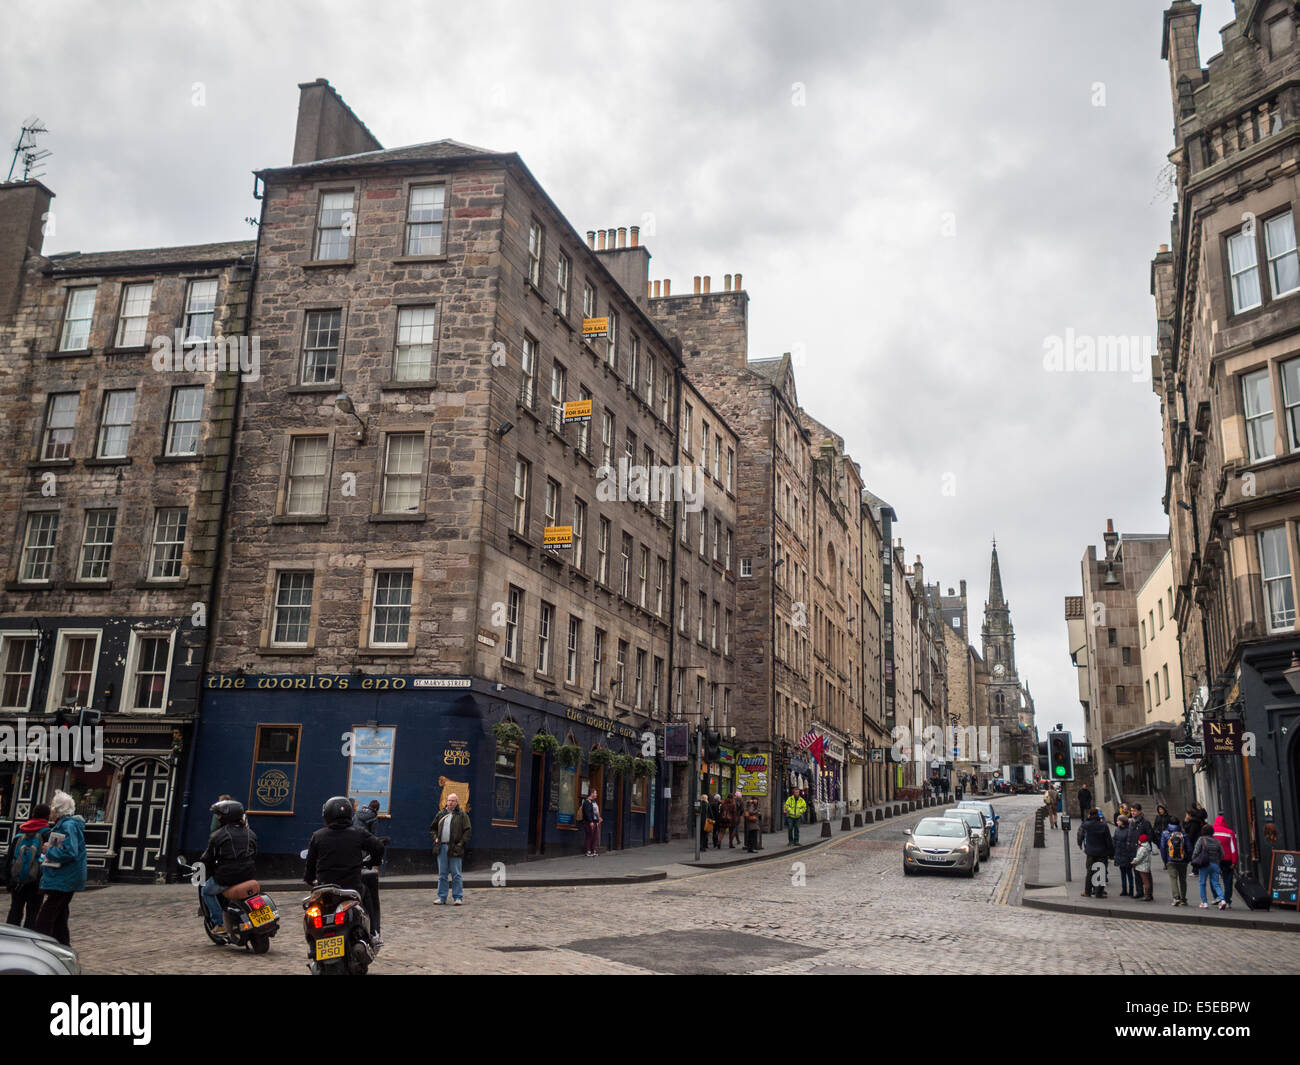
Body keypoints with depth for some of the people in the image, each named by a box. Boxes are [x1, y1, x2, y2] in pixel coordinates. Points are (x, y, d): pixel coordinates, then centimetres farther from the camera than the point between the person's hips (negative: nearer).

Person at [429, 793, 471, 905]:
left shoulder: (462, 815, 2)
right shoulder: (440, 814, 15)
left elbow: (467, 830, -3)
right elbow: (432, 828, 23)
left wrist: (461, 843, -10)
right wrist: (435, 838, 7)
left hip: (455, 849, -4)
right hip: (442, 848, 4)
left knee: (456, 875, -2)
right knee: (442, 874, 7)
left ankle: (458, 897, 4)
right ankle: (442, 898, 13)